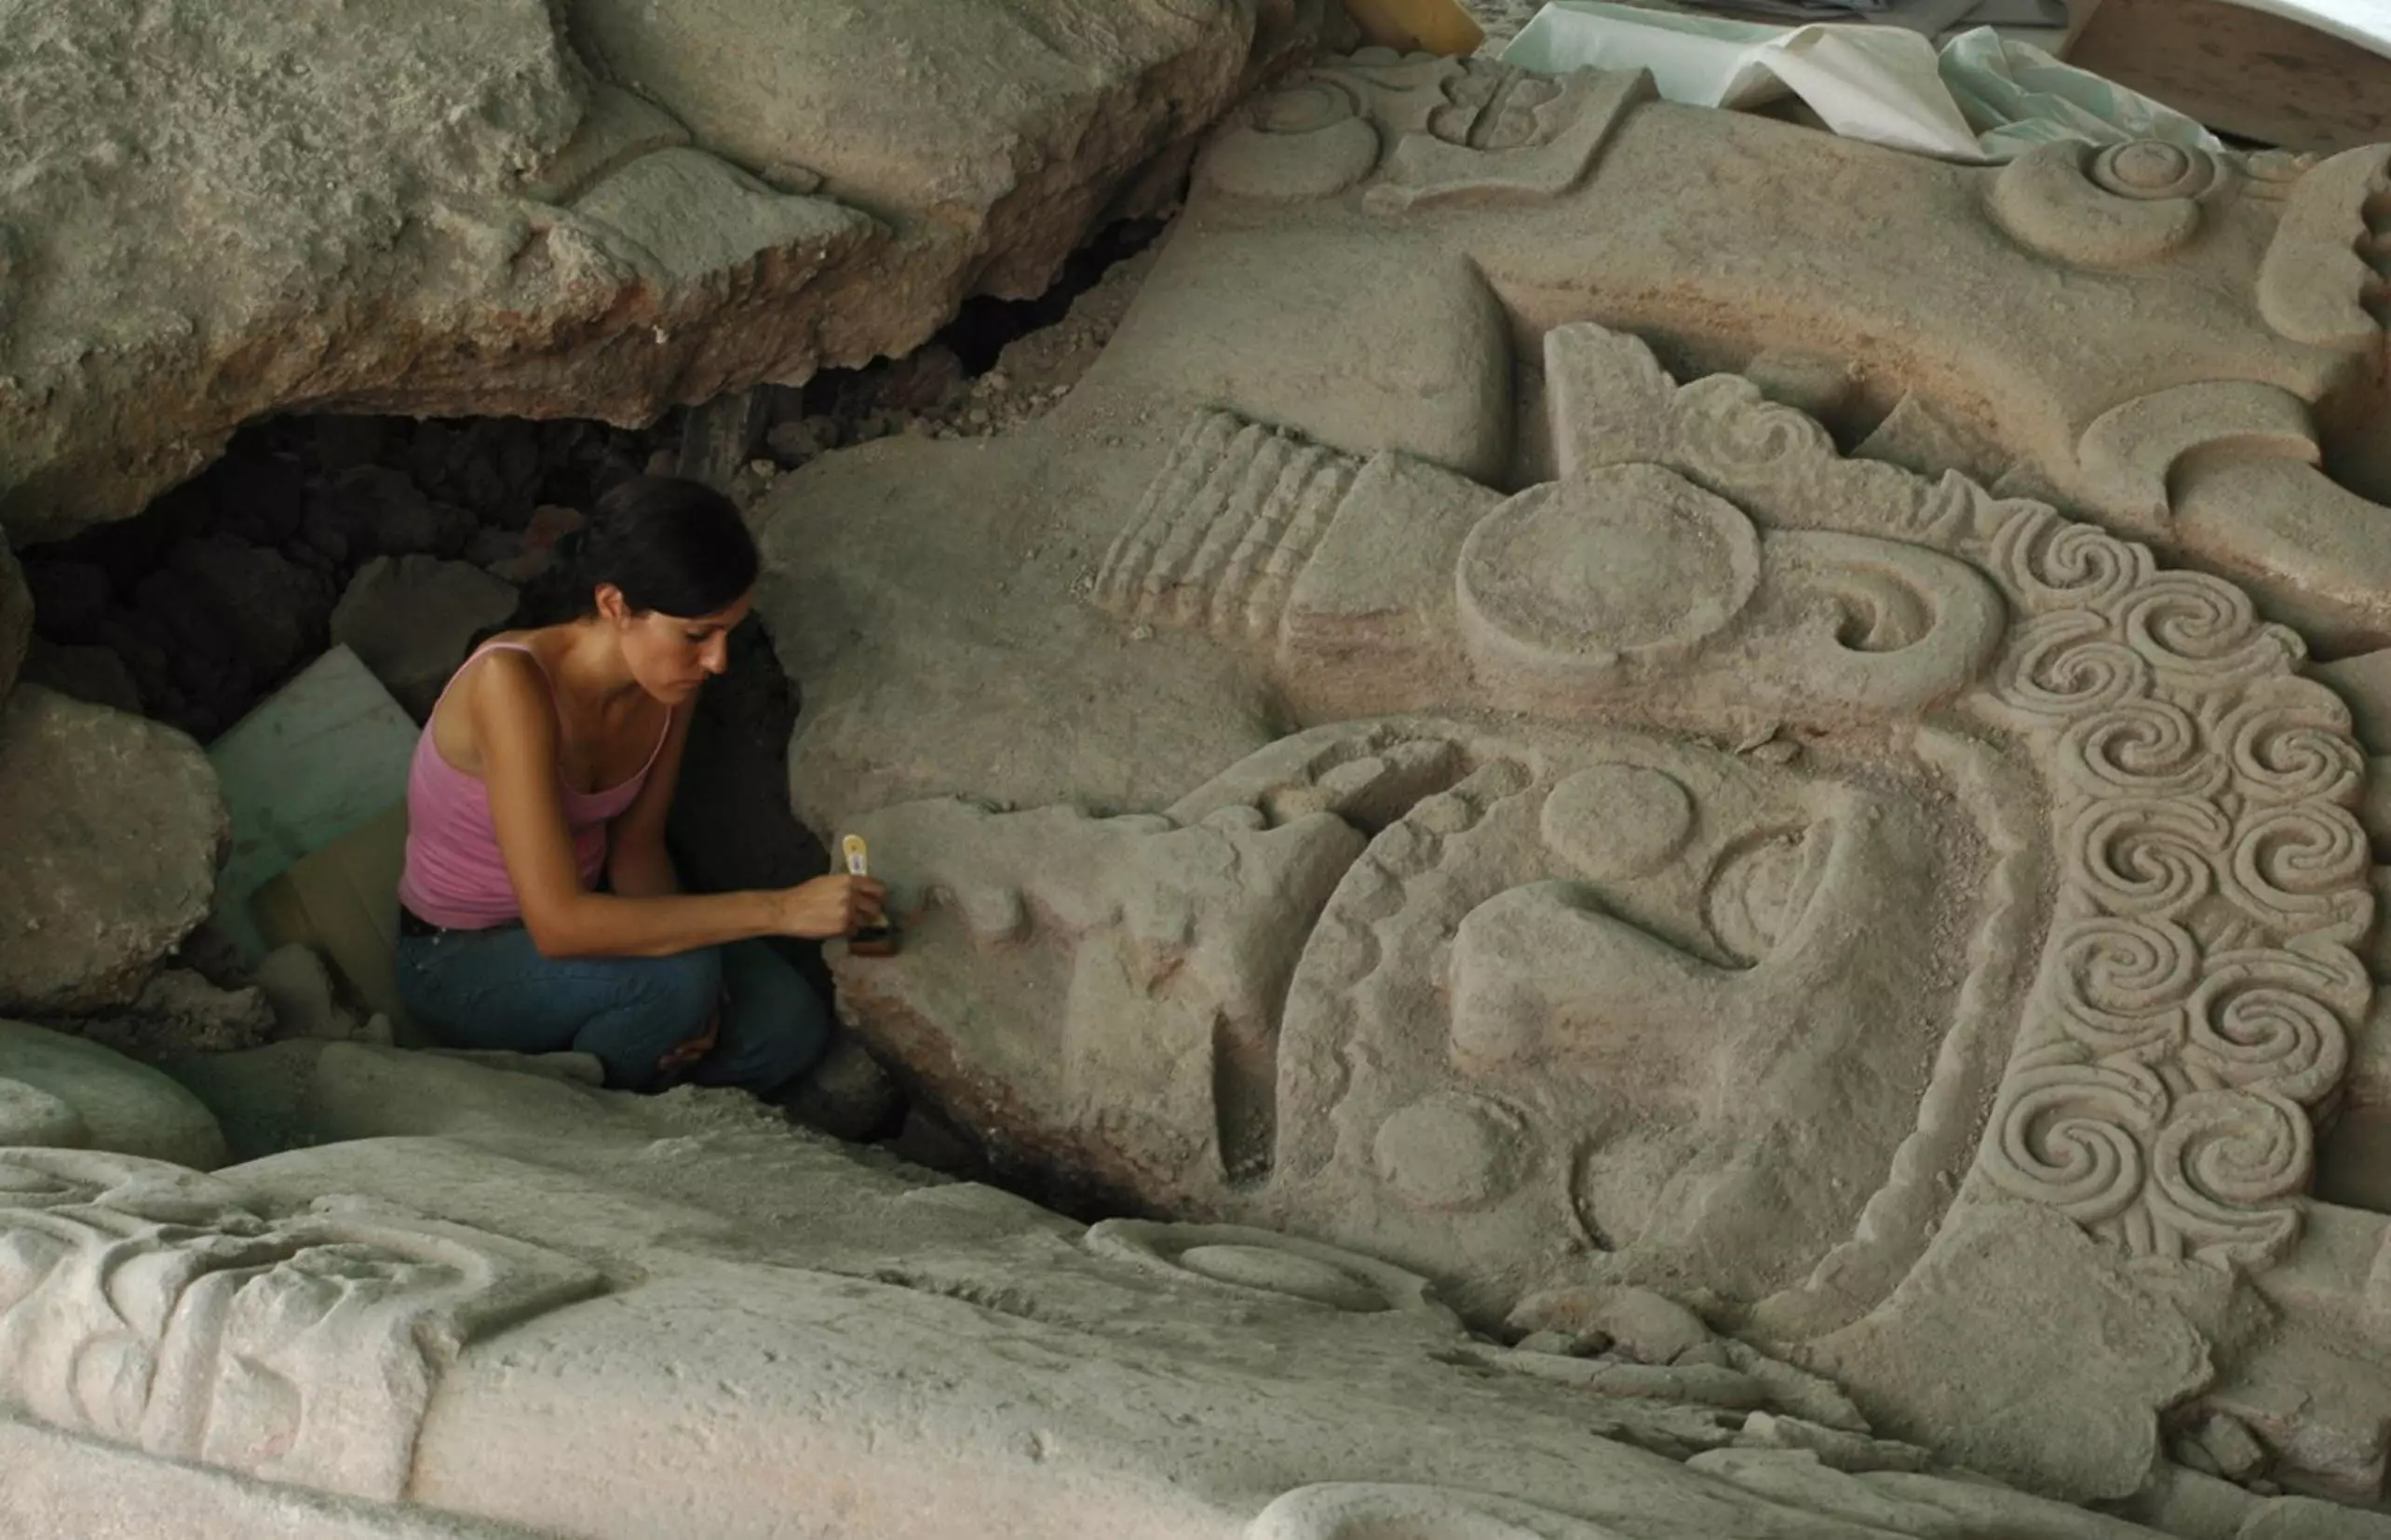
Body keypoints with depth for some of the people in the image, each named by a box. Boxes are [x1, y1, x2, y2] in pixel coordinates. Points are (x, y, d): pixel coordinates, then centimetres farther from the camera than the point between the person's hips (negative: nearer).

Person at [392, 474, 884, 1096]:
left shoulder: (668, 683, -11)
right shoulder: (513, 682, -33)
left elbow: (636, 847, 1)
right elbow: (558, 925, -39)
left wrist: (687, 1003, -17)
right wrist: (777, 910, -38)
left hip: (578, 919, 6)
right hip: (459, 962, -6)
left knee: (790, 1027, -14)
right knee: (679, 975, -32)